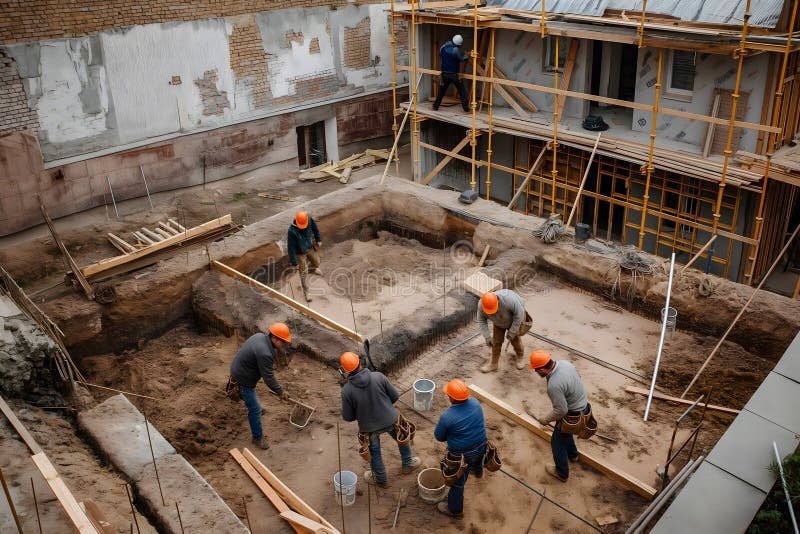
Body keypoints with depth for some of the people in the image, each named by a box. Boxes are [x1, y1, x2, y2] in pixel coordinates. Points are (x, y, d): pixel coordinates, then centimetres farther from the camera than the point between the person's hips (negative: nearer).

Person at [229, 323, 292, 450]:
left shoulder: (259, 336, -6)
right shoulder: (265, 353, -34)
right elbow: (269, 378, -27)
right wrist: (281, 392, -14)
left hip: (237, 370, 9)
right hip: (243, 380, -9)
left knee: (251, 397, 36)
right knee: (255, 409, 3)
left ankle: (254, 408, 63)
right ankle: (258, 437, 17)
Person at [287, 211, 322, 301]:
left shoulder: (310, 219, -26)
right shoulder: (292, 231, -38)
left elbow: (315, 228, -2)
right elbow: (291, 247, -29)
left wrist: (318, 240, 8)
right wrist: (294, 263, -23)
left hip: (311, 247, 5)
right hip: (300, 252, -5)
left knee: (316, 262, 29)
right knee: (303, 273, 8)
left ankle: (314, 268, 67)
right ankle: (306, 292, 31)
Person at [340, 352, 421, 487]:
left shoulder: (346, 391, -25)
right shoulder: (378, 377, -23)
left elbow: (347, 417, -14)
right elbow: (395, 396, -10)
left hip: (369, 427, -1)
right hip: (390, 420, 1)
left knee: (374, 453, 26)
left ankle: (381, 479, 47)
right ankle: (408, 464, 53)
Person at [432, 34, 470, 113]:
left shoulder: (443, 47, 0)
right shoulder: (456, 50, -17)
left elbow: (440, 55, 18)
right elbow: (462, 58, -5)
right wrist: (467, 55, 13)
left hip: (444, 73, 4)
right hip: (454, 74, -4)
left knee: (441, 91, 16)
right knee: (462, 91, 6)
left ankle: (435, 106, 17)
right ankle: (466, 108, 5)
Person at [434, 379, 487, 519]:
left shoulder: (447, 417, -31)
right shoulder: (475, 403, -15)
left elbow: (439, 436, -13)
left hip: (461, 454, -6)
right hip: (481, 446, 6)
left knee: (457, 482, 17)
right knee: (477, 459, 40)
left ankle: (455, 510, 39)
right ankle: (478, 472, 73)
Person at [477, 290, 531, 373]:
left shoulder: (508, 299, -45)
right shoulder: (481, 306, -32)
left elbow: (519, 313, -32)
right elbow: (481, 320, -17)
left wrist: (512, 331, -26)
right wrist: (487, 337, -22)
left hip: (515, 317, -3)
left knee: (515, 338, 4)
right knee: (496, 341, 1)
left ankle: (521, 357, 30)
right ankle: (493, 363, 14)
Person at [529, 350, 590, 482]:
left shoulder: (554, 385, -37)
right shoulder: (564, 363, -13)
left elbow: (561, 411, -28)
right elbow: (577, 377, 7)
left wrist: (546, 419, -10)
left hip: (573, 415, -8)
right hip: (583, 405, 8)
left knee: (557, 442, 15)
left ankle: (561, 473, 34)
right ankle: (572, 454, 57)